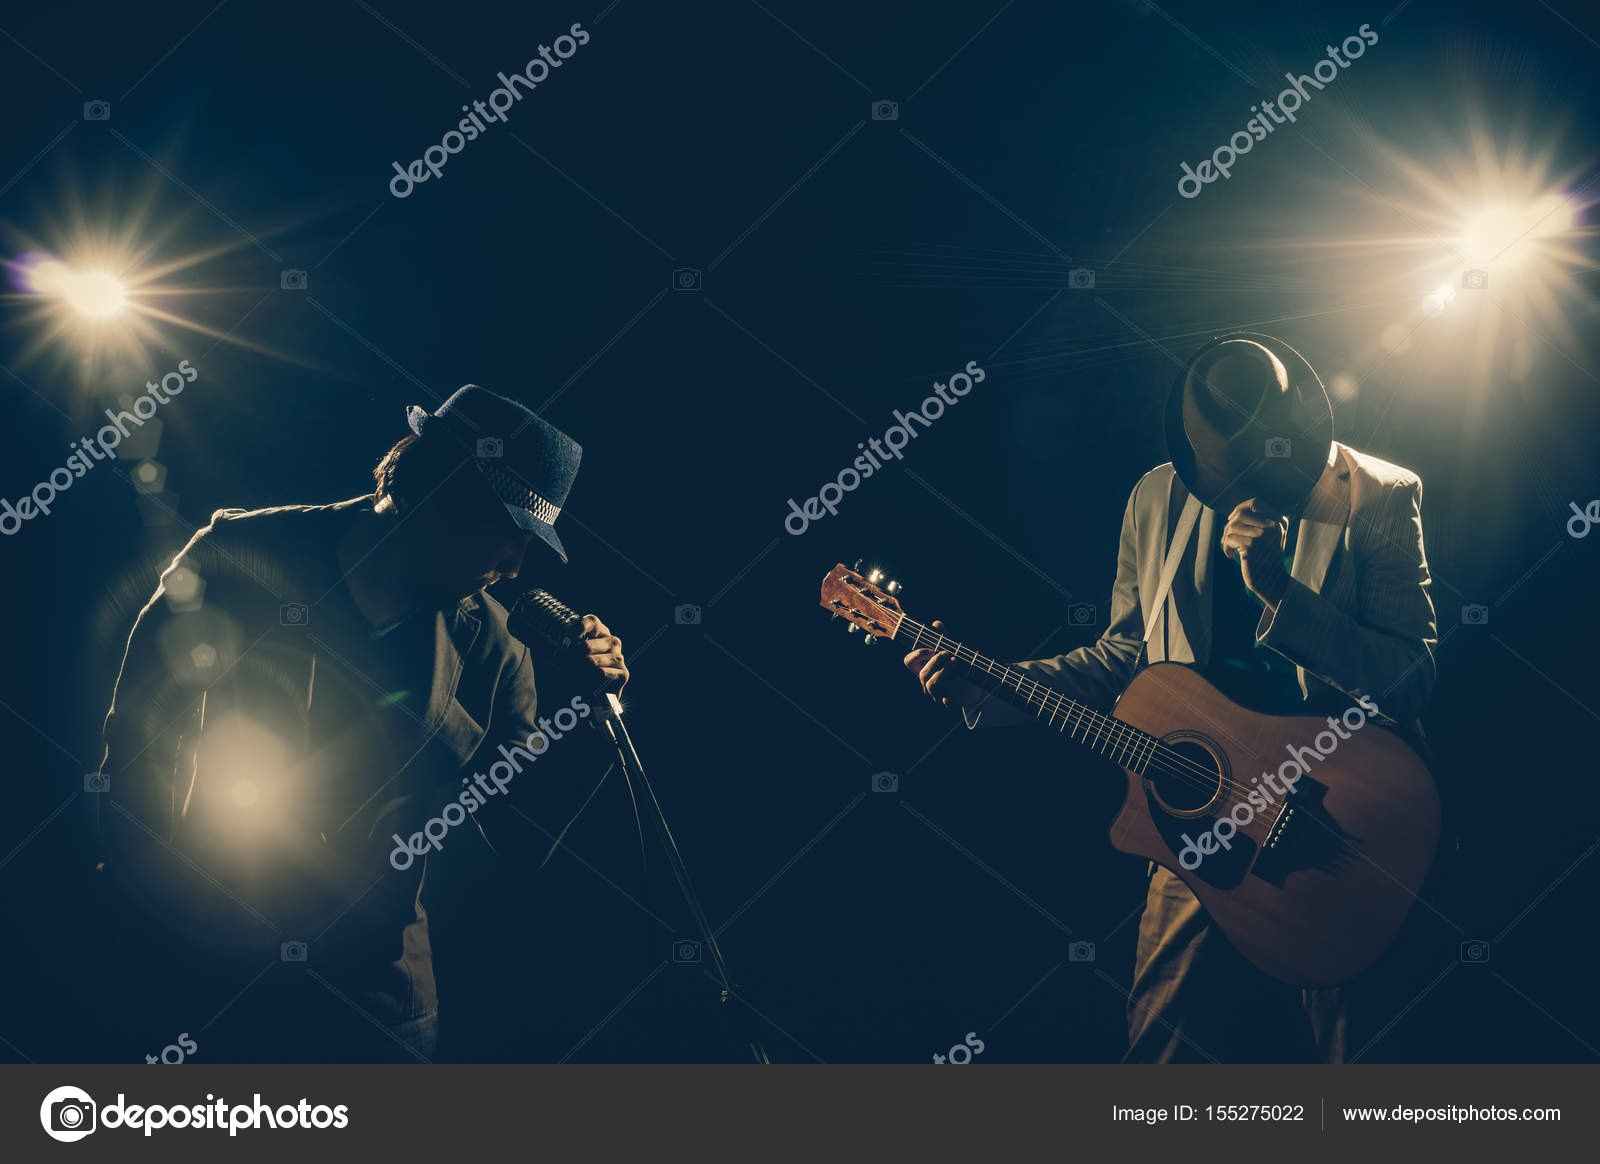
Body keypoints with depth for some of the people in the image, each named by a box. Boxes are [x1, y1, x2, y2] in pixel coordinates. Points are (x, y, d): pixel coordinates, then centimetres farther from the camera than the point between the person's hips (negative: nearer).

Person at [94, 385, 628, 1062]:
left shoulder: (489, 643, -2)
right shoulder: (243, 559, -8)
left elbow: (525, 817, 2)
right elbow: (142, 737, -7)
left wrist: (573, 712, -15)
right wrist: (148, 924, -11)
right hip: (214, 965, -1)